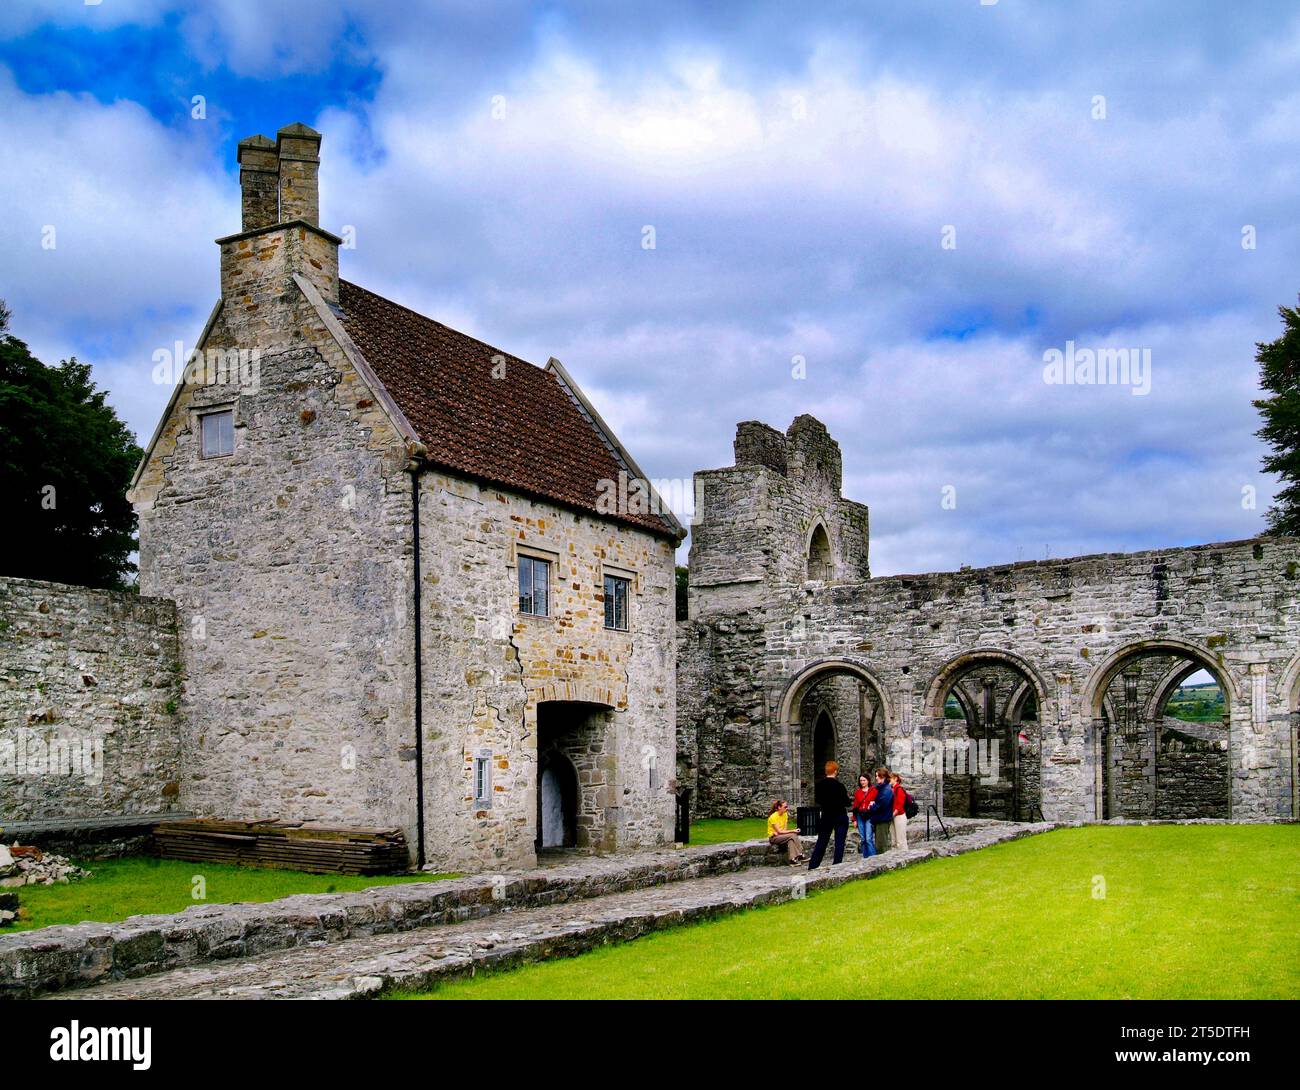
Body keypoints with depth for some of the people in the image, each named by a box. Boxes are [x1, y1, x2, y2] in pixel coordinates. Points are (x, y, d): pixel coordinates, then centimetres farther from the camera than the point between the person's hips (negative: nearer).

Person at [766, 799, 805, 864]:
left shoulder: (785, 814, 3)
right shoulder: (773, 817, -19)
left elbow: (785, 829, 2)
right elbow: (779, 831, -20)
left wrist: (778, 833, -20)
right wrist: (793, 831, -22)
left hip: (780, 835, 6)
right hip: (773, 838, -6)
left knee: (791, 840, -29)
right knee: (793, 835, -28)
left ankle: (793, 860, -37)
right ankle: (800, 856, -28)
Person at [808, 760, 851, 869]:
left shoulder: (819, 785, -4)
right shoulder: (839, 785, -16)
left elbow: (817, 800, 7)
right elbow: (847, 803, -12)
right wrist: (846, 796, 7)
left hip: (826, 816, 4)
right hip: (840, 816, -4)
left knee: (821, 842, 12)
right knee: (839, 844, 3)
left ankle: (812, 866, 11)